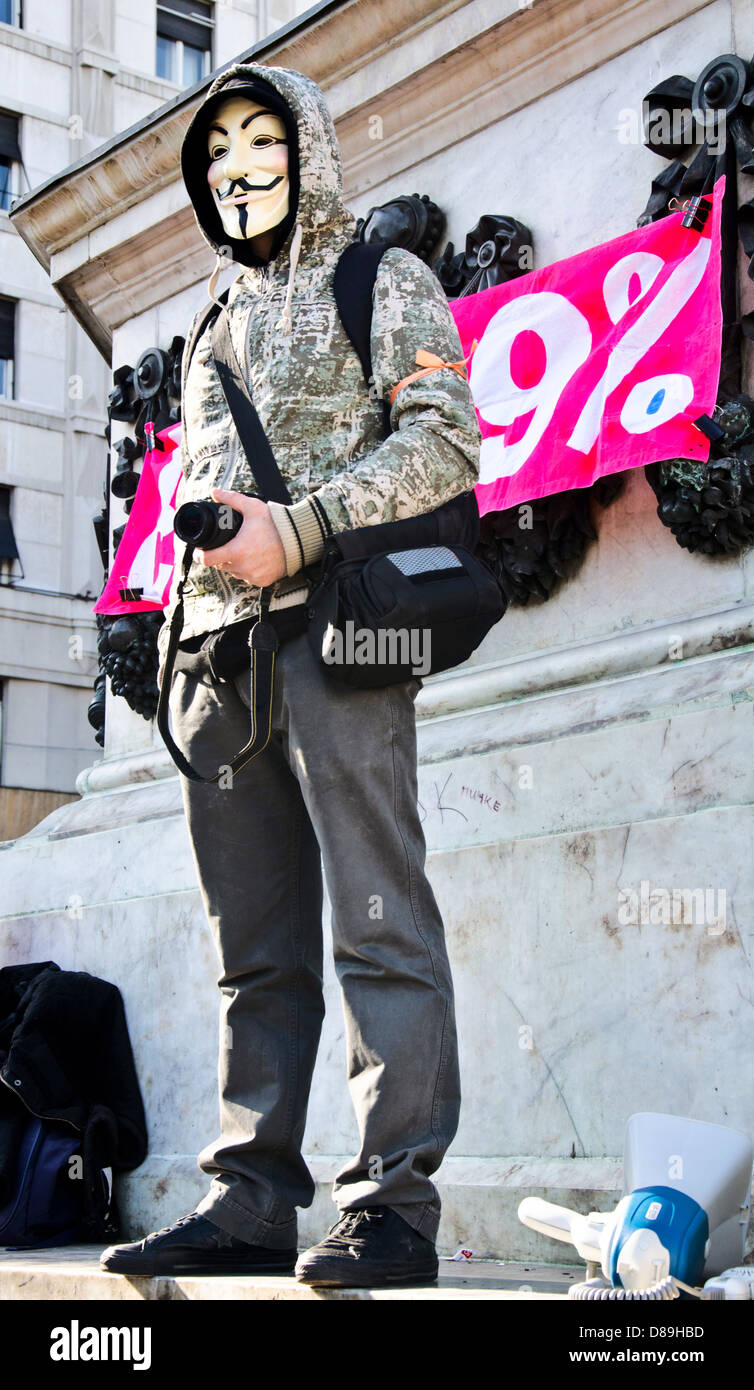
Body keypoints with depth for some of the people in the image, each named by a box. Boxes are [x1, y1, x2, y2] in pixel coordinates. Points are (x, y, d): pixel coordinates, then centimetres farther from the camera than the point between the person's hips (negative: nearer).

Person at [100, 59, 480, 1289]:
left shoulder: (386, 282, 9)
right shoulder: (222, 321, 28)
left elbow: (446, 441, -5)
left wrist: (303, 530, -14)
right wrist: (192, 547, 9)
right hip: (220, 643, 7)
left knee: (378, 920, -10)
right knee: (254, 946, 4)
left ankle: (393, 1206, -11)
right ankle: (253, 1200, 6)